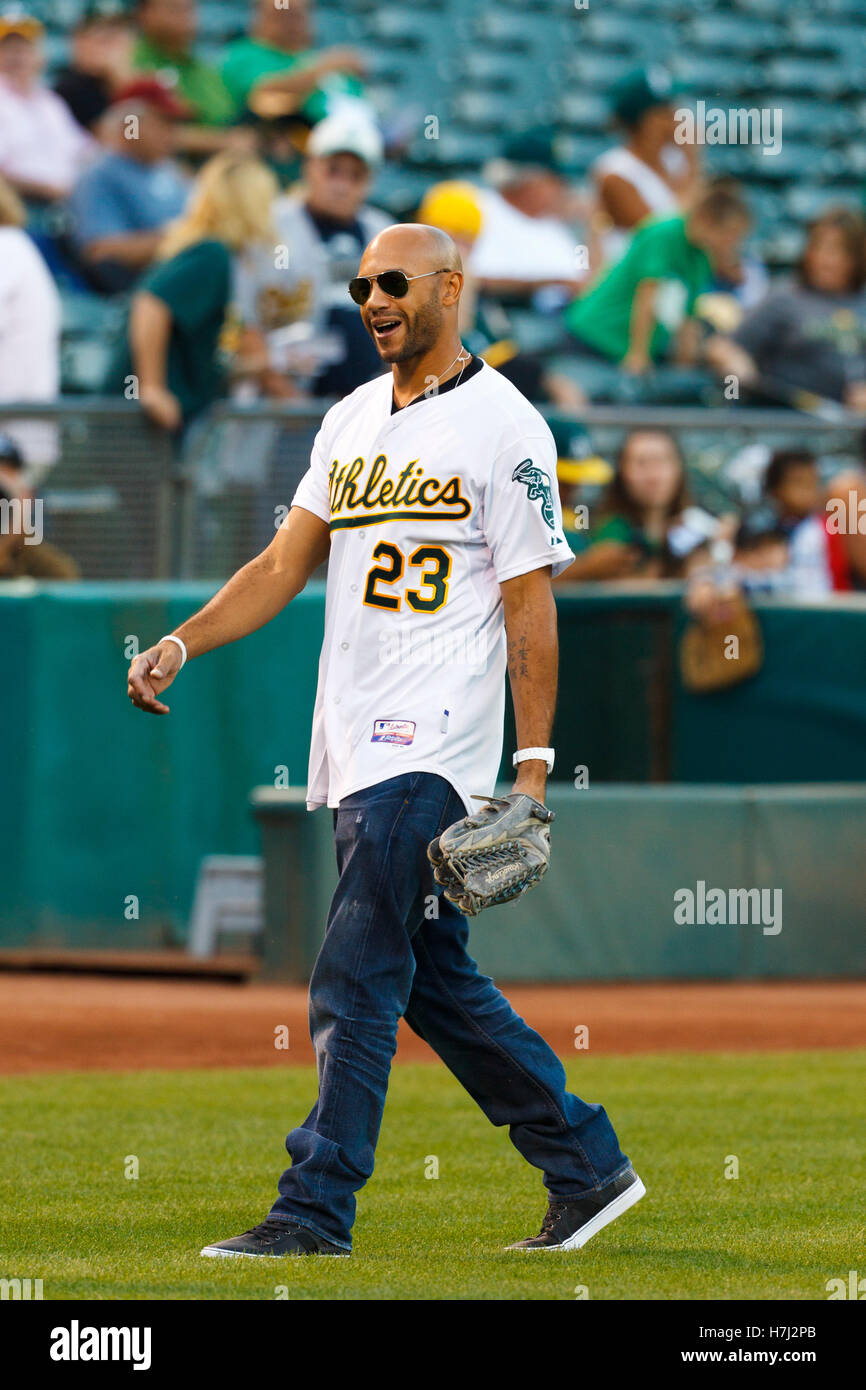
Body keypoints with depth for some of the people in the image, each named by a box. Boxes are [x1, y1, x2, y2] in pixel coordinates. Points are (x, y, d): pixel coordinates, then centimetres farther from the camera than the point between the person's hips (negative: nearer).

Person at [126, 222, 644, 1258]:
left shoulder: (504, 426, -6)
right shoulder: (350, 423, 16)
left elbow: (530, 608, -8)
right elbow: (283, 564, 14)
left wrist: (533, 765, -13)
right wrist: (178, 645, 0)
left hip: (432, 748, -8)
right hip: (358, 748, 8)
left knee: (356, 979, -11)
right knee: (434, 981, 12)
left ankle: (316, 1211, -10)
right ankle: (585, 1167, 20)